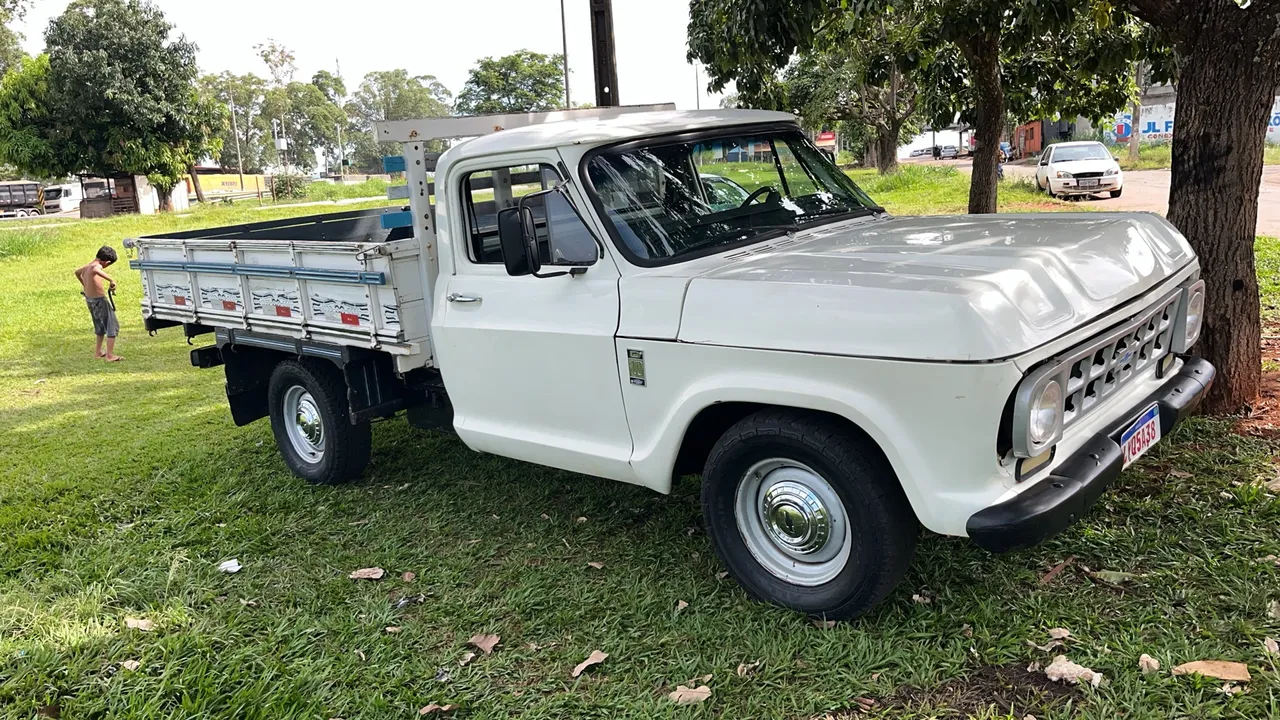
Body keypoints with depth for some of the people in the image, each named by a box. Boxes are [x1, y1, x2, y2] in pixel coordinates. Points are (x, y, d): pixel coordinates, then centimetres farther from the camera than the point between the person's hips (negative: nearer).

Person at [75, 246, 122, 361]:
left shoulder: (87, 266, 9)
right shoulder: (97, 266, -19)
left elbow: (77, 272, 31)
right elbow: (95, 270, -46)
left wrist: (85, 285, 41)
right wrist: (111, 280, -44)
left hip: (90, 299, 9)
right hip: (99, 300, -9)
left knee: (101, 326, 26)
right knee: (112, 327, -2)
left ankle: (98, 352, 36)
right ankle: (109, 355, -6)